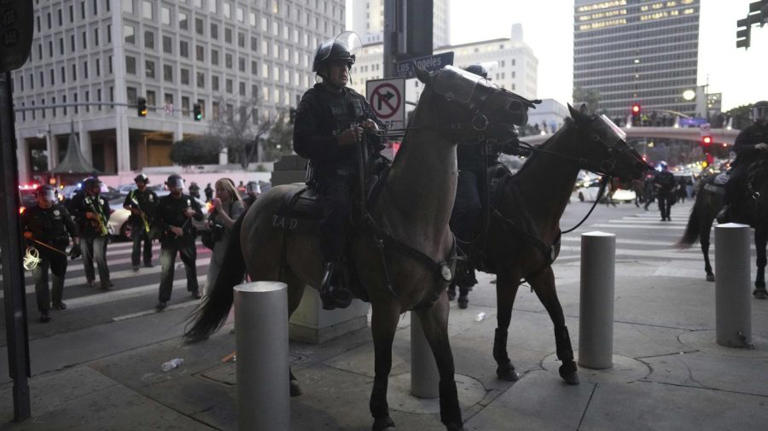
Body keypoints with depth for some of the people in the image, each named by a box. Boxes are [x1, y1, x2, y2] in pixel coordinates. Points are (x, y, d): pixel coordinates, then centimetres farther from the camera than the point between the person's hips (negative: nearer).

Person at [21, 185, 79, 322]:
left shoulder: (60, 209, 1)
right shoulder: (31, 212, -1)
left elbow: (71, 225, 6)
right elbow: (20, 226, 9)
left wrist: (75, 242, 1)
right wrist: (26, 233, -11)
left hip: (59, 249, 2)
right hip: (39, 251, -2)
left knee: (59, 276, 16)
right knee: (40, 280, -8)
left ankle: (57, 301, 38)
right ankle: (44, 311, -4)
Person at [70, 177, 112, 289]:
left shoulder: (102, 199, 8)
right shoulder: (79, 198, -1)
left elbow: (107, 213, 9)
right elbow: (72, 211, -6)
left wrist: (101, 223, -7)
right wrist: (85, 215, -19)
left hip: (99, 232, 0)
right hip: (84, 232, 0)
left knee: (100, 257, -9)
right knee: (87, 257, 10)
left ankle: (105, 282, -8)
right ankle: (90, 279, 26)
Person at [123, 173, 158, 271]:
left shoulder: (152, 194, 5)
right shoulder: (133, 194, 4)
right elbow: (125, 205, 10)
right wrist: (132, 210, -9)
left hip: (149, 222, 2)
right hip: (137, 223, -1)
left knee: (148, 243, 10)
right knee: (136, 244, -7)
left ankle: (148, 261, 21)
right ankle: (135, 264, -3)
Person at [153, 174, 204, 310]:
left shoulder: (189, 199, 6)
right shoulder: (163, 202, 0)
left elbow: (201, 216, 9)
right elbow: (157, 222, -2)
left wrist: (193, 213, -13)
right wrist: (172, 228, -15)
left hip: (187, 238, 2)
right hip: (169, 239, -2)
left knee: (190, 265, 15)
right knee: (166, 269, -7)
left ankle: (194, 289, 35)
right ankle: (163, 299, -2)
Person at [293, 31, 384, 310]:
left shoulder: (358, 99, 22)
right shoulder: (312, 100, 5)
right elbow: (302, 144, -7)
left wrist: (375, 129, 1)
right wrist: (338, 140, -20)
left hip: (361, 167, 6)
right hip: (329, 170, -6)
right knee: (339, 205, -34)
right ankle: (330, 279, -28)